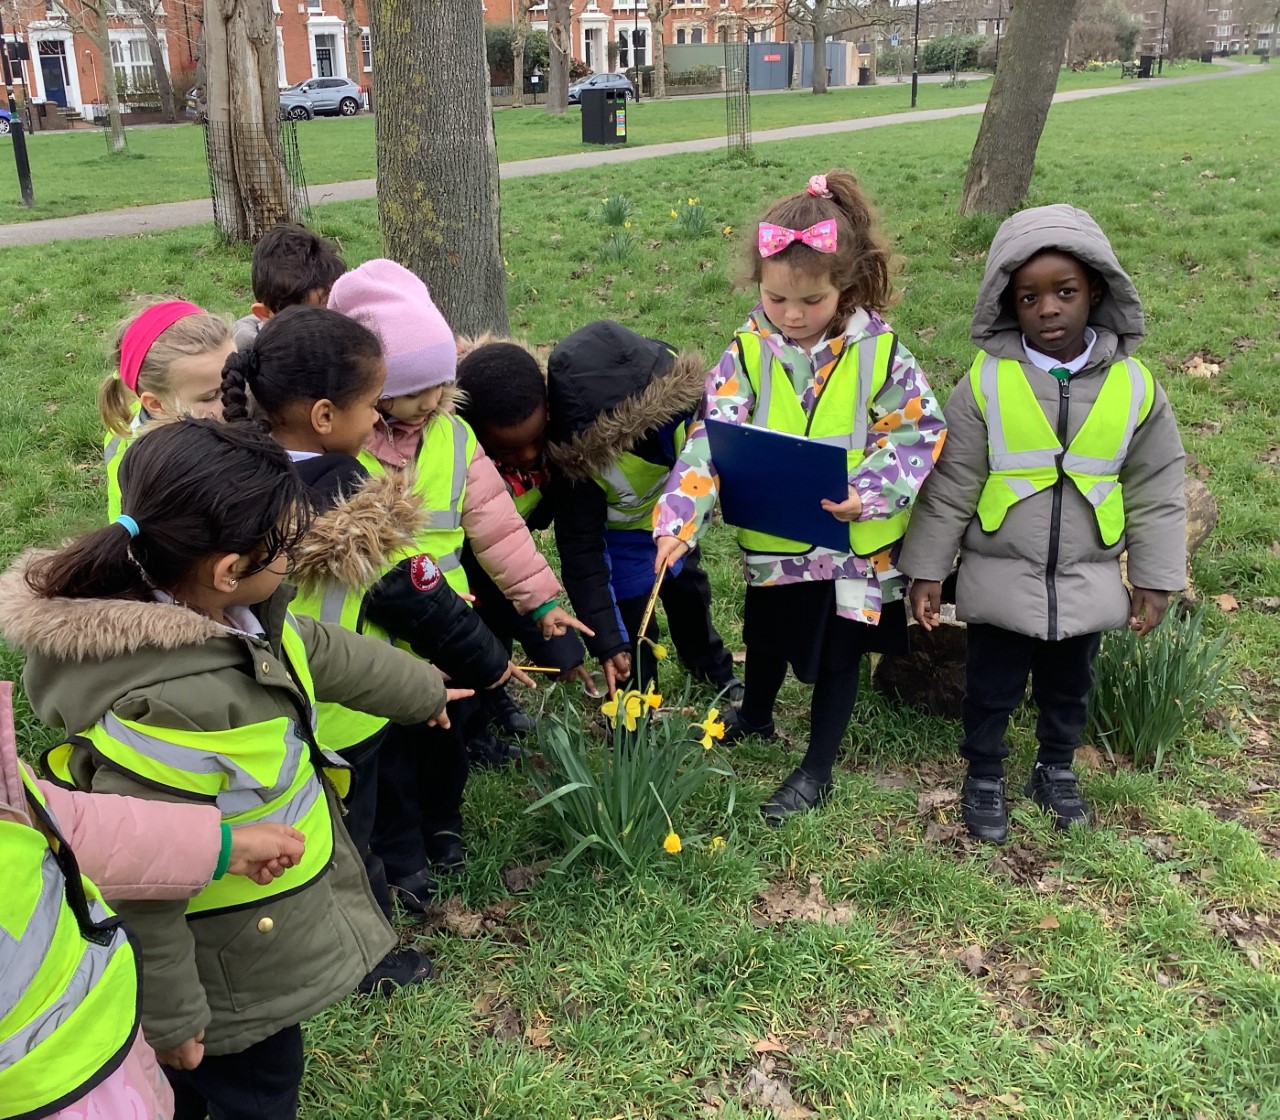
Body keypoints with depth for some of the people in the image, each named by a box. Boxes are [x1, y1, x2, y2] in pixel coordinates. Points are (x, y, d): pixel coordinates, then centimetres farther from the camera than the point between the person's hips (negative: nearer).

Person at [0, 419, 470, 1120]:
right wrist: (165, 1015, -16)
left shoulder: (219, 612, -12)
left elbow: (318, 652, 7)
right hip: (235, 966, -8)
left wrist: (423, 692, 24)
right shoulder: (170, 706, -41)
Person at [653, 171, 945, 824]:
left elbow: (919, 433, -11)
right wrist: (677, 520, -31)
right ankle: (756, 717, 54)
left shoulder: (879, 352, -15)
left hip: (857, 543, -2)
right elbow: (711, 441, -18)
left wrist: (869, 494, -26)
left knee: (837, 654, 14)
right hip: (771, 539, 2)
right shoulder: (748, 353, -12)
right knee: (766, 638, 25)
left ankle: (817, 770, 34)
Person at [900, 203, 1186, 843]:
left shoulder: (1134, 385, -7)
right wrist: (926, 571, -5)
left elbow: (1155, 492, 1)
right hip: (1001, 577, -2)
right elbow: (950, 486, -7)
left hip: (1089, 581, 2)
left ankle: (1056, 771, 45)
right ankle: (984, 776, 37)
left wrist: (1155, 580, 3)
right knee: (992, 687, 13)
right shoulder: (986, 382, -12)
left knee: (1069, 687, 21)